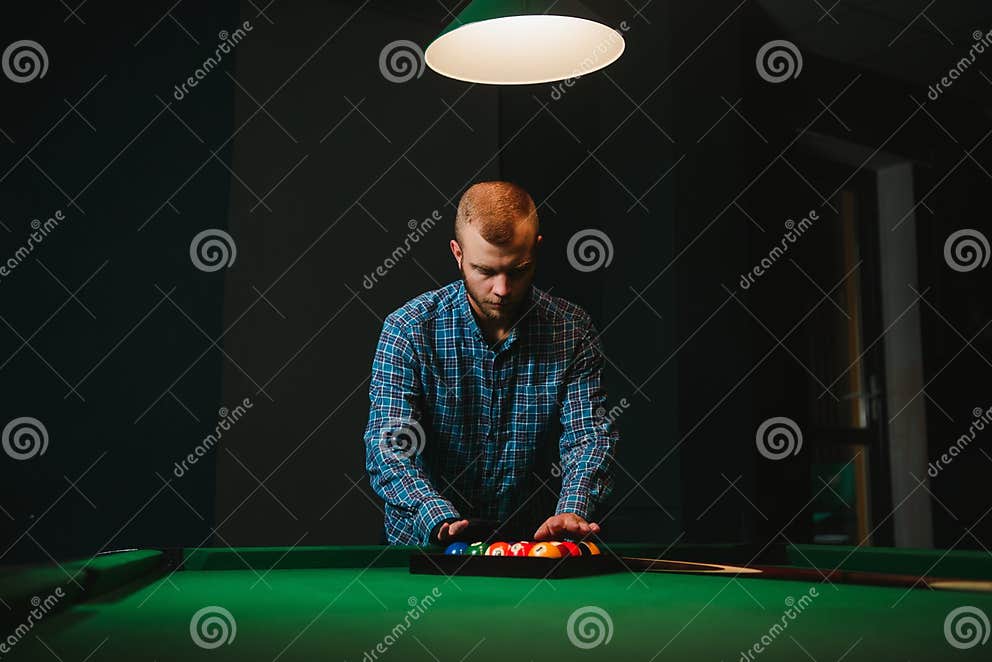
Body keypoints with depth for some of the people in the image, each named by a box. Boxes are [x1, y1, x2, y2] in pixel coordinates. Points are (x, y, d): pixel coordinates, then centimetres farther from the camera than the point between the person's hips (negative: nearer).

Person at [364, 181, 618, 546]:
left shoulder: (573, 331, -5)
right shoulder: (409, 328, -12)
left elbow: (590, 435, -8)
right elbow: (388, 448, -17)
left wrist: (572, 511, -28)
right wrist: (440, 521, -34)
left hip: (526, 537, 1)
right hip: (422, 540, -1)